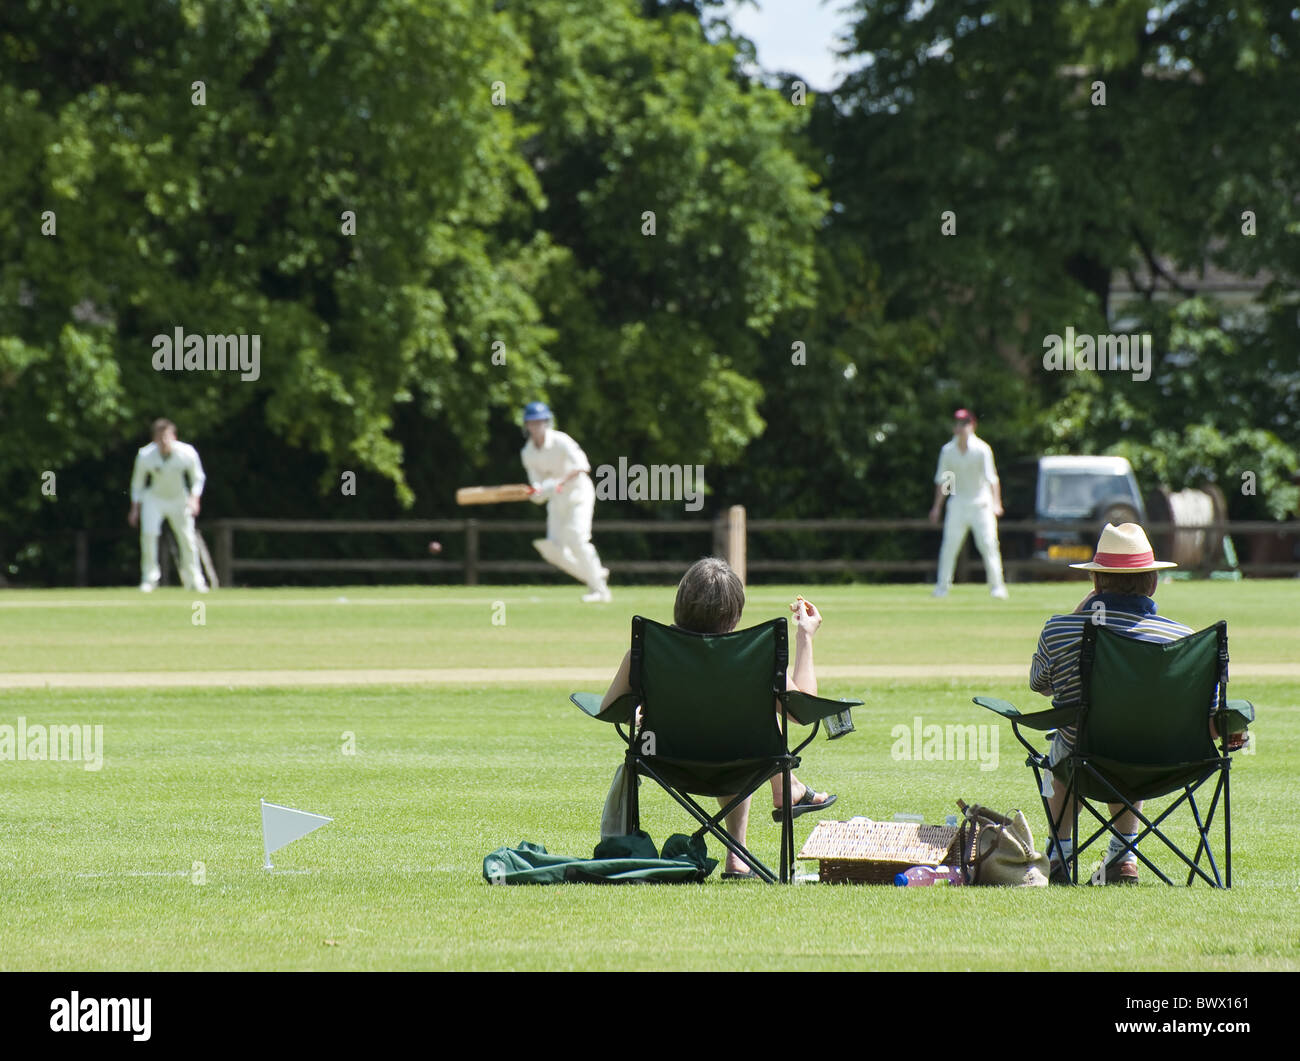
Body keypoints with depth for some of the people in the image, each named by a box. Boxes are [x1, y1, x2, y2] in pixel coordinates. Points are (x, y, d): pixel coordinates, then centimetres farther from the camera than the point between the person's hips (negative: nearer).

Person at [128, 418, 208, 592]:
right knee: (149, 533, -19)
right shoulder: (145, 456, -20)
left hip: (179, 500, 1)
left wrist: (194, 498, -18)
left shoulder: (187, 454, -20)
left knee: (187, 538, -4)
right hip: (154, 498, -1)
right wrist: (135, 508, -2)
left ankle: (193, 580, 12)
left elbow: (198, 478, -3)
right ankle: (149, 577, -7)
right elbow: (137, 482, -3)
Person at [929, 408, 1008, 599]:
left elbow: (991, 478, -11)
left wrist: (996, 503, -22)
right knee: (949, 545, -5)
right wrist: (937, 506, 6)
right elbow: (942, 480, 9)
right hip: (958, 502, 2)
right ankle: (942, 586, 0)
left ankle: (996, 586, 2)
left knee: (988, 544, -6)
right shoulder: (948, 451, 1)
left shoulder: (981, 449, -8)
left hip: (980, 502, -2)